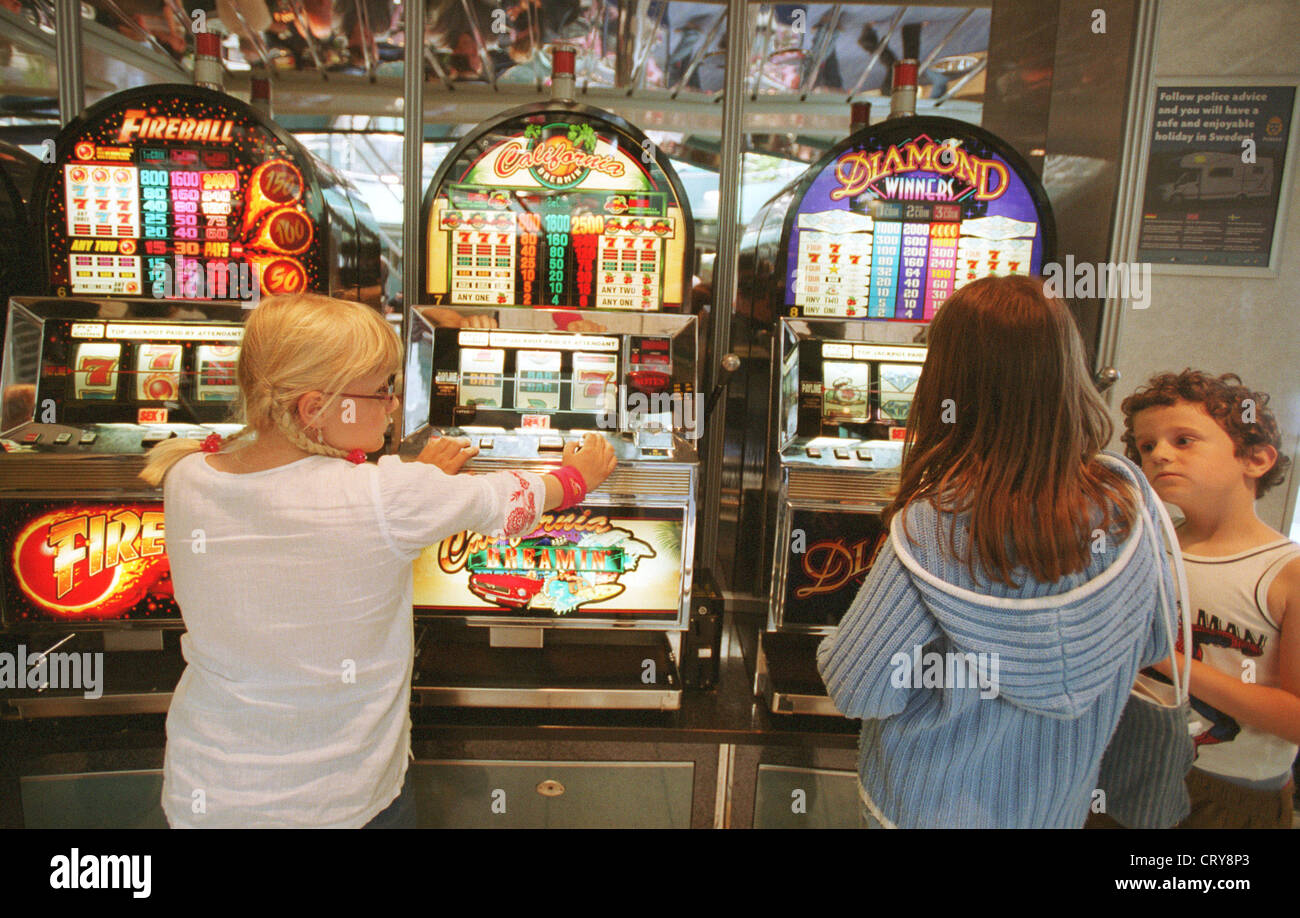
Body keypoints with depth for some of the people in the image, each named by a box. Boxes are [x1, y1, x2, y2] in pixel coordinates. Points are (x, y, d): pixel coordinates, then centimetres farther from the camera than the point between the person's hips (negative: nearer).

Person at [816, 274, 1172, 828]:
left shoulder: (931, 529, -32)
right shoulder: (1125, 498, -19)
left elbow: (858, 694, -25)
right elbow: (1152, 644, -3)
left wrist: (832, 651, -5)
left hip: (933, 805, -3)